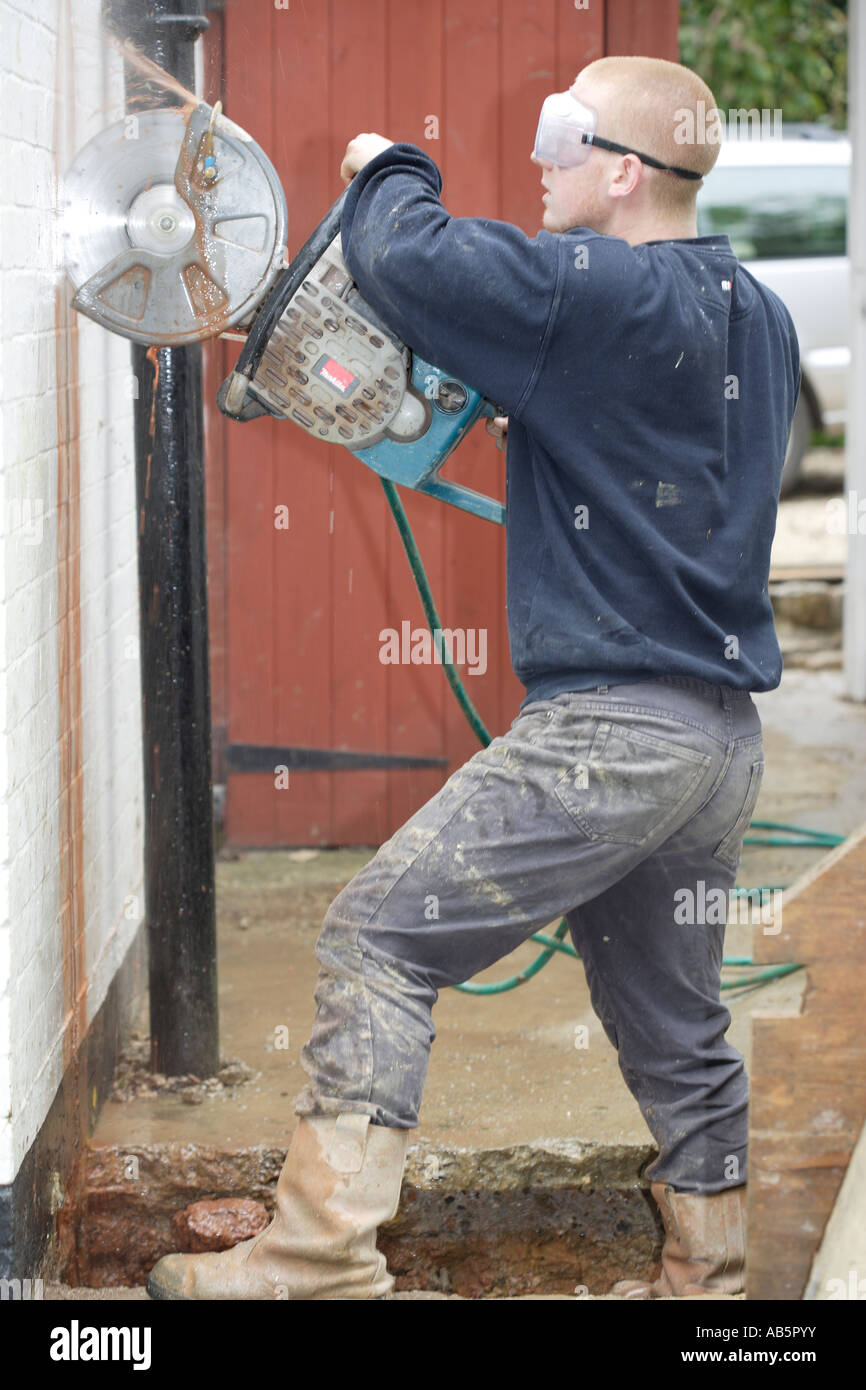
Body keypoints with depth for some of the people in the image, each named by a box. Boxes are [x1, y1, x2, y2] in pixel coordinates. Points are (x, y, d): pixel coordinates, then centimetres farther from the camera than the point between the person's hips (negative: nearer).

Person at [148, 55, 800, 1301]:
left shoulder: (603, 295, -13)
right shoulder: (758, 318, 14)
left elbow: (410, 262, -19)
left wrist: (388, 174, 1)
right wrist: (530, 413, 21)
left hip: (611, 724, -9)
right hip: (726, 737, 9)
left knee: (380, 939, -6)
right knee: (677, 1023, 18)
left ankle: (324, 1255, -9)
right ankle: (709, 1276, 25)